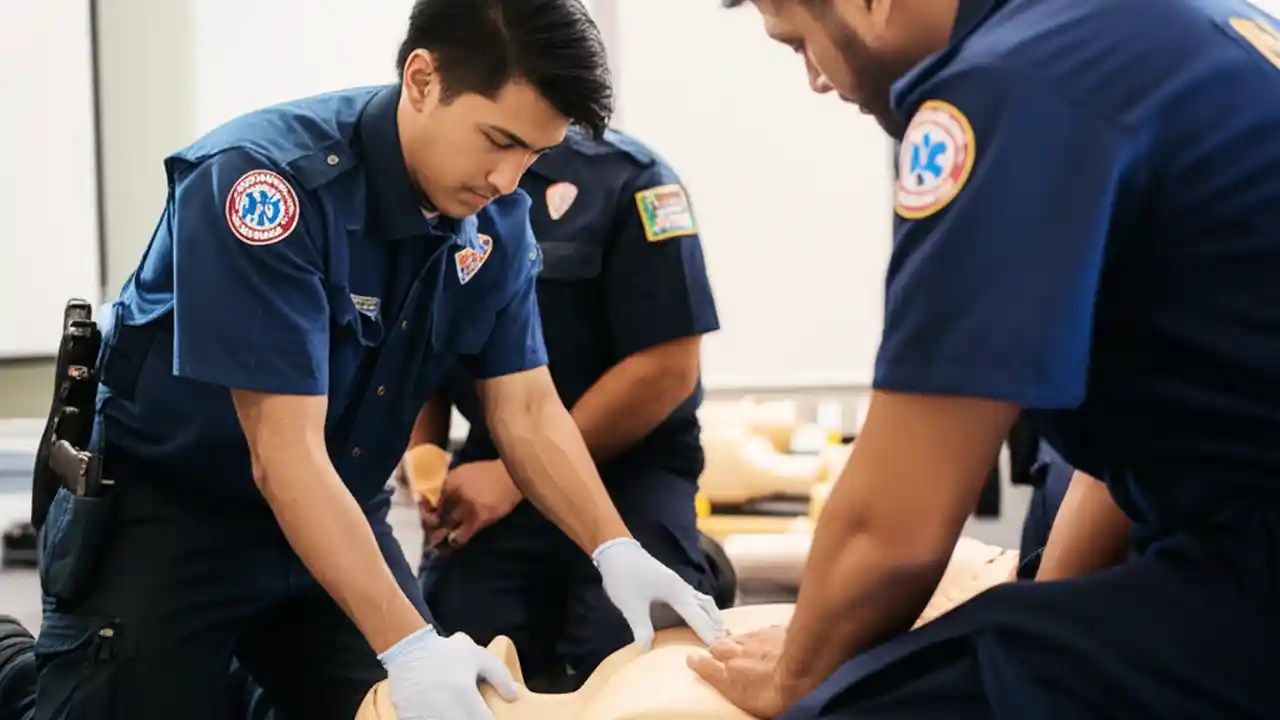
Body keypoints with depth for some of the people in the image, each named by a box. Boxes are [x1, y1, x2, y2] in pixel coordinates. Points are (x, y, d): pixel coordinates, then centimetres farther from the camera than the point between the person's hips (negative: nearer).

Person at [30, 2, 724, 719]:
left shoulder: (495, 218, -8)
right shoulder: (264, 179, -27)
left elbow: (528, 410, -2)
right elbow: (285, 451, -30)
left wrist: (616, 549, -18)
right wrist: (409, 647, -34)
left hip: (341, 517, 6)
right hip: (164, 509, -5)